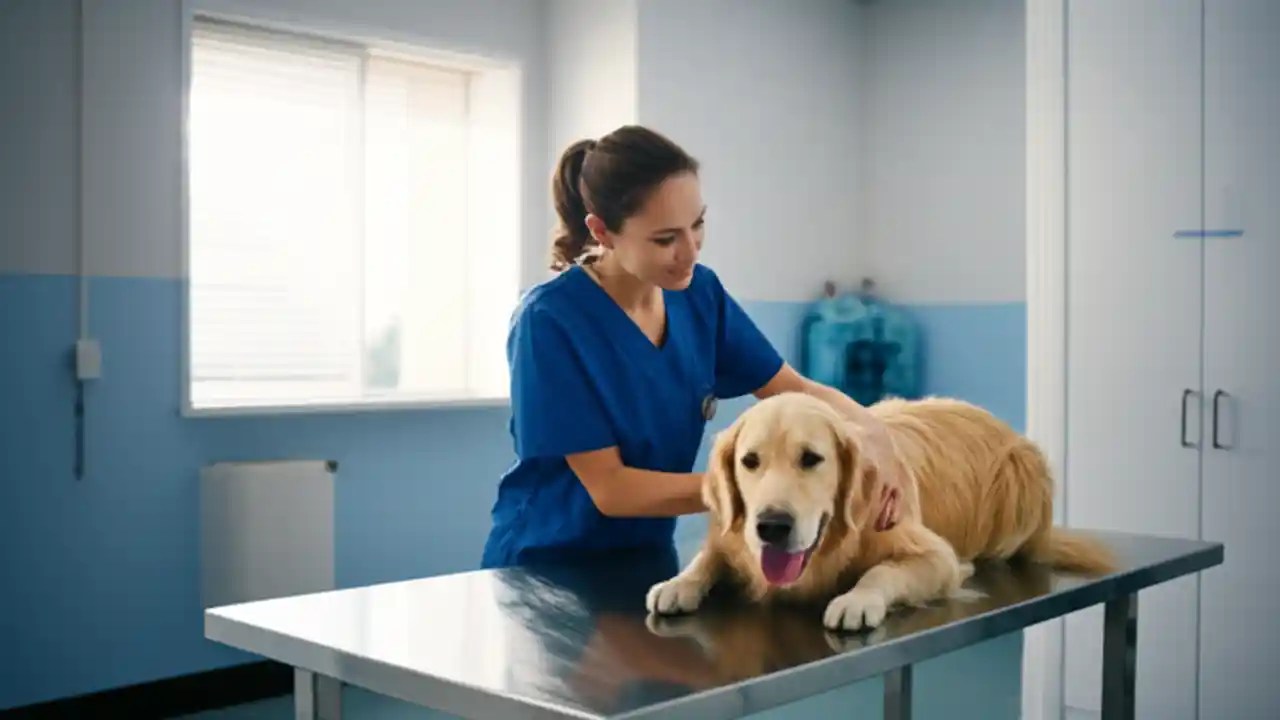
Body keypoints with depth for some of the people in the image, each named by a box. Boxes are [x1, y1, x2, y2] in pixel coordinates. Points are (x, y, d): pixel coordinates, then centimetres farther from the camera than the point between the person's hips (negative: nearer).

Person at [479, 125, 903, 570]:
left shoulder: (699, 294, -4)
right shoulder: (549, 320, -20)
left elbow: (797, 391, 1)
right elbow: (609, 488, -19)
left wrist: (871, 431, -18)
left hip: (648, 560, 5)